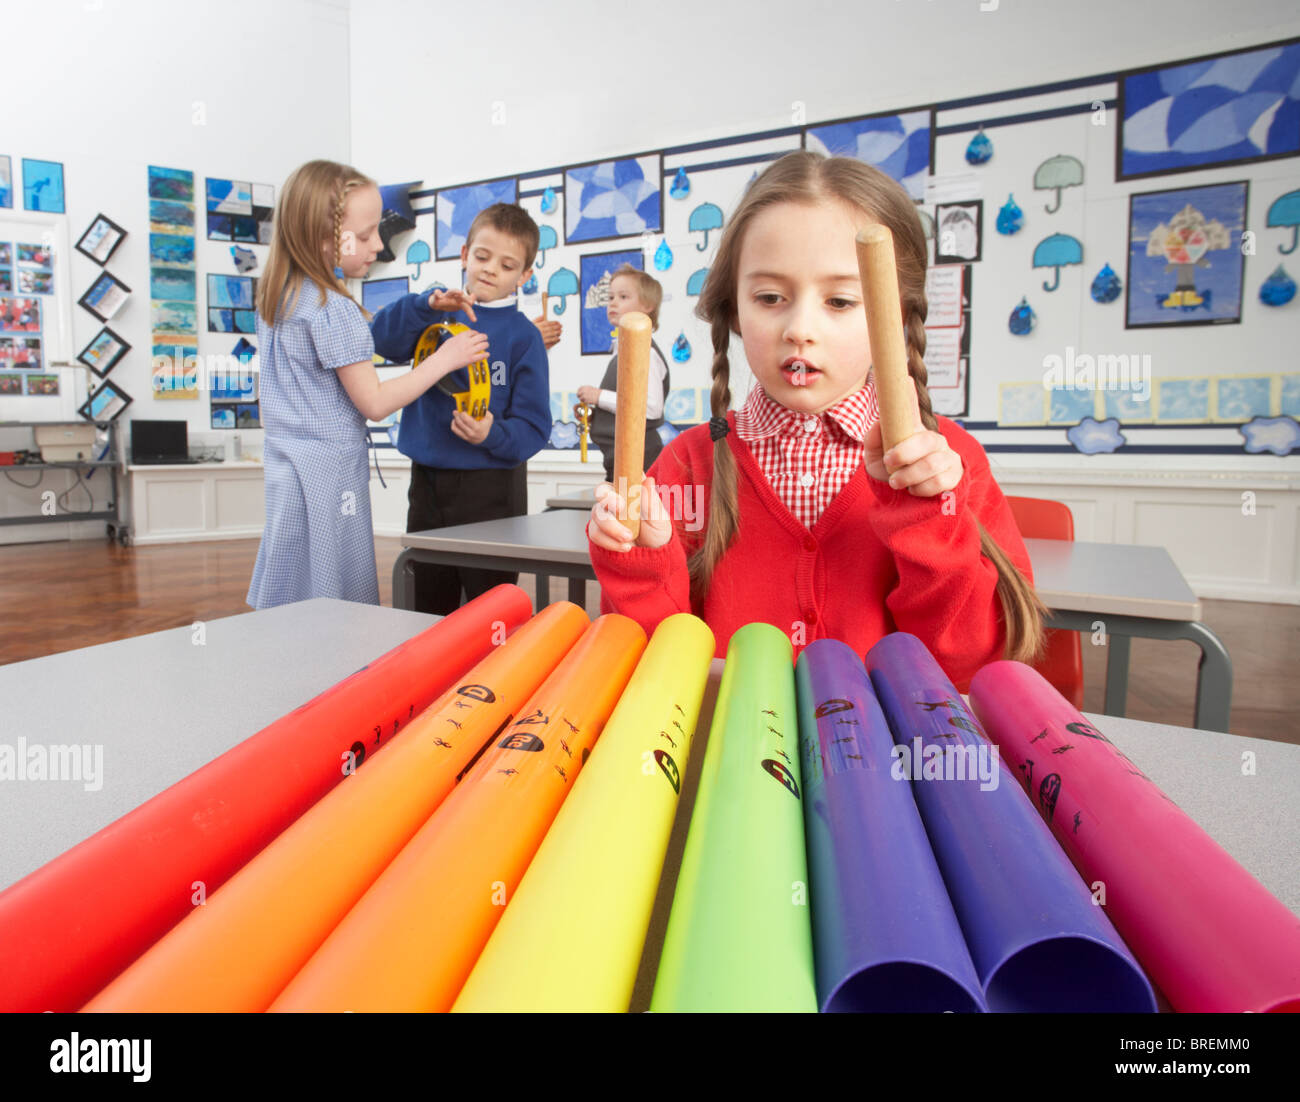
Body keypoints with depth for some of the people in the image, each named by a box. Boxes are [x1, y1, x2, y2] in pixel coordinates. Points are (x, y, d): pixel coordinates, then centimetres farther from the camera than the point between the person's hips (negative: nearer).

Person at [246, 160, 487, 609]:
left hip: (286, 466, 9)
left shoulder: (276, 297, 11)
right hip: (329, 472, -9)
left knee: (289, 608, 14)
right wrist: (444, 358, -11)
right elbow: (374, 402, -15)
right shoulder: (334, 310, -17)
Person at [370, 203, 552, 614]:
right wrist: (429, 305, -24)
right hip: (428, 482, 4)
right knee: (427, 612, 16)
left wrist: (493, 435, -27)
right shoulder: (440, 317, 7)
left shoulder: (523, 336, -4)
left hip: (491, 487, -4)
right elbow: (384, 339, -10)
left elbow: (535, 426, -8)